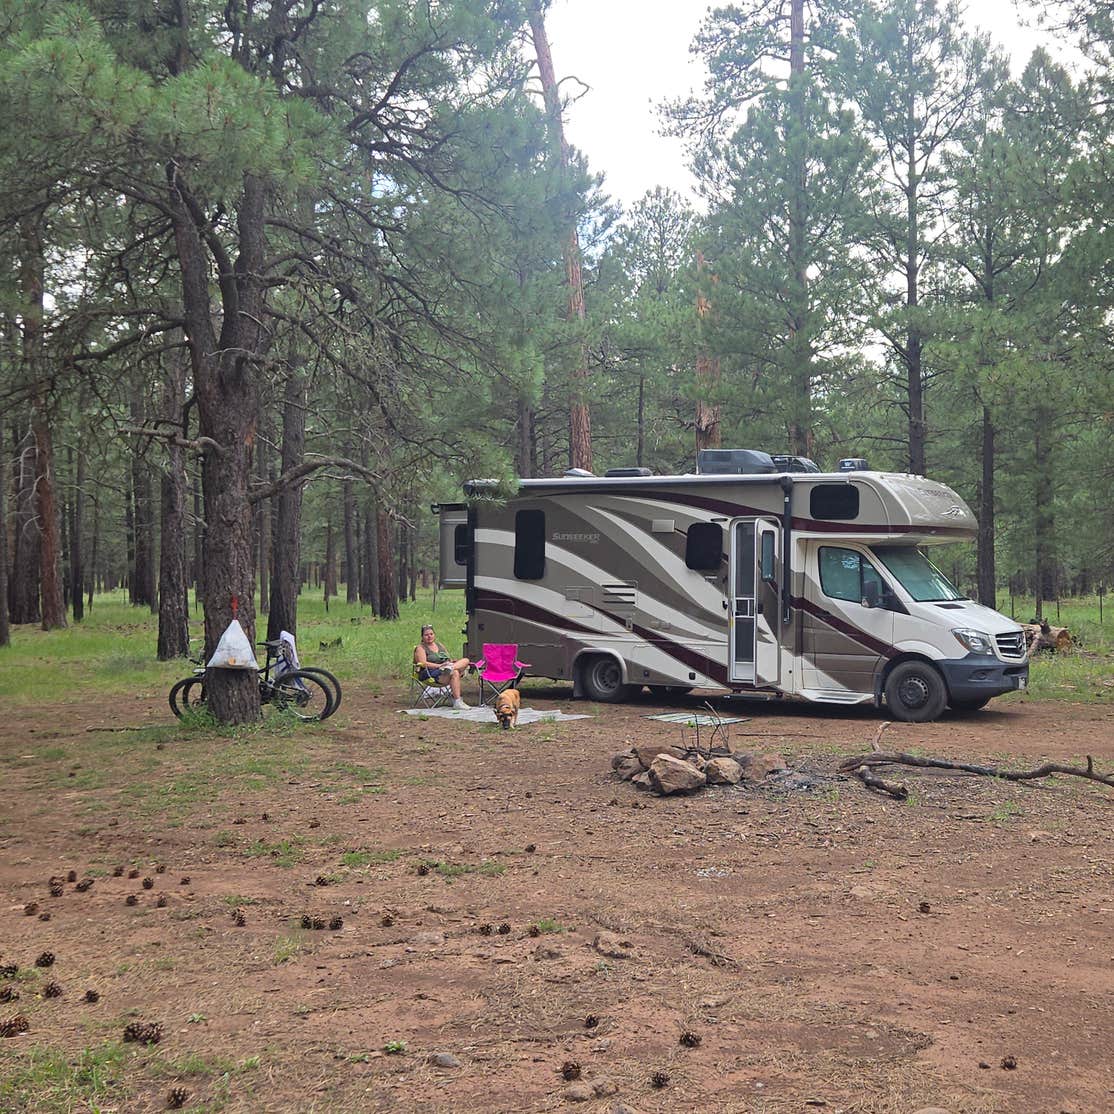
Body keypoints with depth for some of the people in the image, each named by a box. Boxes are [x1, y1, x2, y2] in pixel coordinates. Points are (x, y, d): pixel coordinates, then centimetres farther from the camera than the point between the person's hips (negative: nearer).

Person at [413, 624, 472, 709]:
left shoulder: (439, 645, 26)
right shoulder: (420, 648, 5)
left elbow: (449, 659, 23)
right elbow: (423, 664, -11)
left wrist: (451, 663, -2)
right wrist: (439, 665, -23)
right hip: (430, 675, -7)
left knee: (465, 660, -15)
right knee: (454, 673, -35)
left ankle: (450, 668, -42)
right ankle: (457, 702, -41)